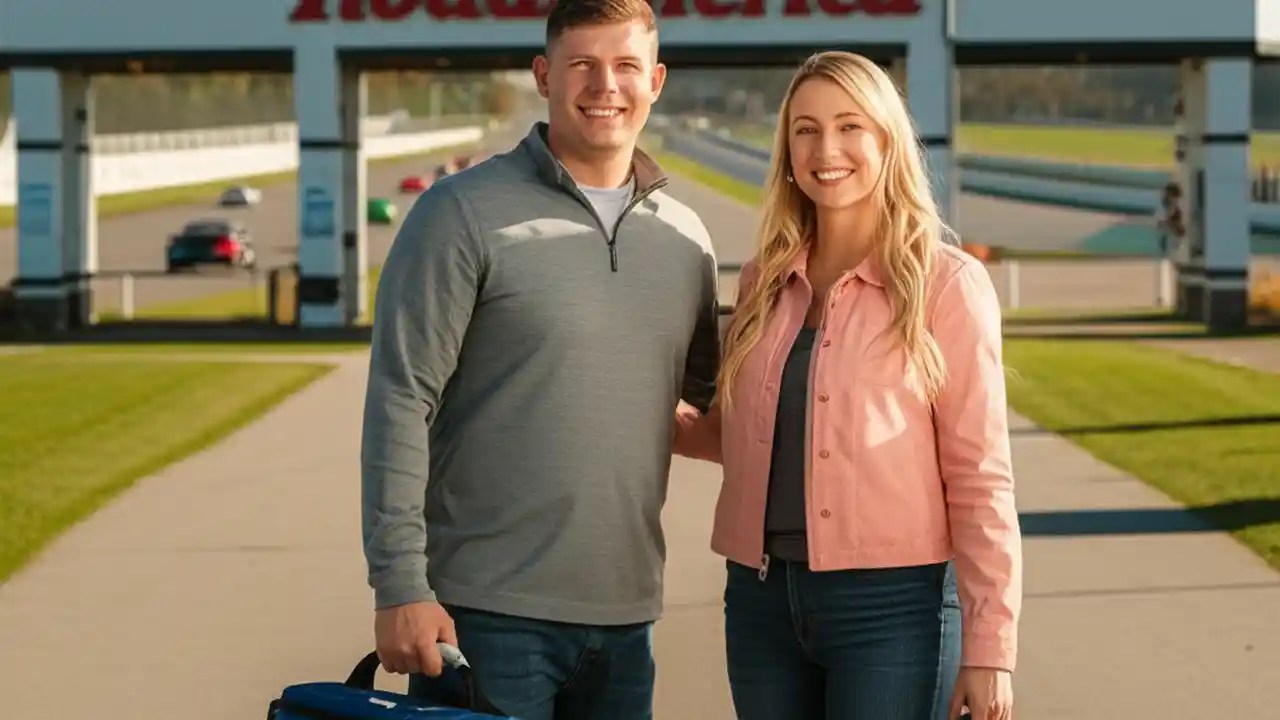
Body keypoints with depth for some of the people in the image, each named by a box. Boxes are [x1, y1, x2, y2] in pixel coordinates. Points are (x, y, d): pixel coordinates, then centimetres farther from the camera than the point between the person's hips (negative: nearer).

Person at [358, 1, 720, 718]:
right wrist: (400, 585, -14)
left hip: (625, 617, 5)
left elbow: (709, 385, 23)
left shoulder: (684, 236, 11)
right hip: (489, 612, -5)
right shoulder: (464, 214, -5)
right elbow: (401, 403, -9)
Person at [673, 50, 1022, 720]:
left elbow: (980, 479, -7)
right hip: (760, 600, 5)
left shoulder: (945, 284, -5)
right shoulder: (764, 281, 8)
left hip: (888, 606, -5)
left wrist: (989, 650, -10)